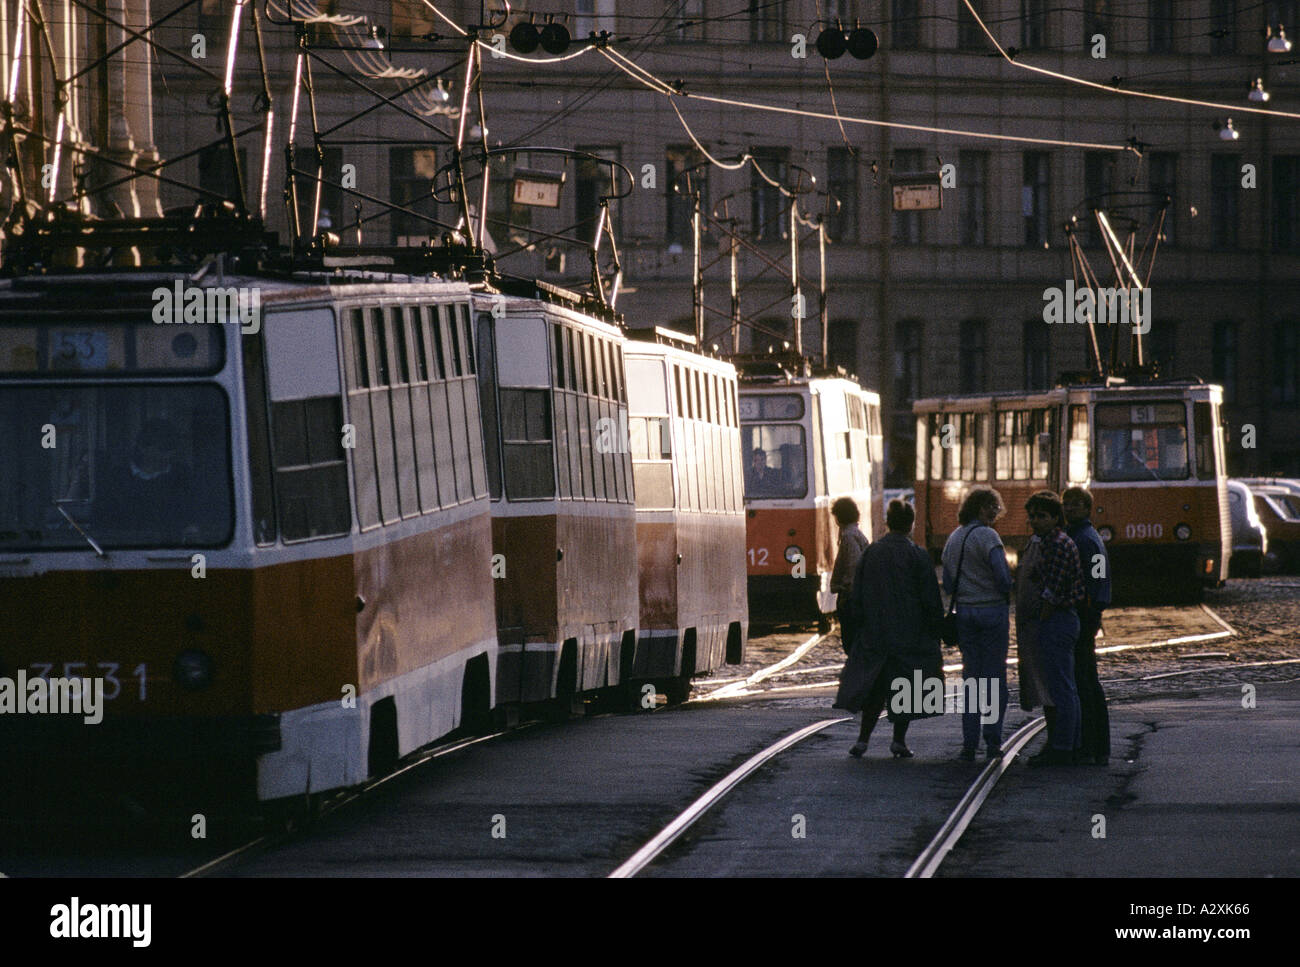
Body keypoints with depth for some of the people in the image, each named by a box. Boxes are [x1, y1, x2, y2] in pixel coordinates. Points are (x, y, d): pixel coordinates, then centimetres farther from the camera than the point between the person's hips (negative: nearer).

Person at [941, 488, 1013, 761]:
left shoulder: (953, 539, 10)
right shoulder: (987, 536, -12)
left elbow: (948, 584, 12)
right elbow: (1003, 577, -17)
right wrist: (1004, 593, 3)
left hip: (964, 612, 6)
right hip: (993, 610, -6)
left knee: (971, 679, 9)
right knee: (995, 677, 3)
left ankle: (969, 745, 4)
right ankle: (993, 742, 1)